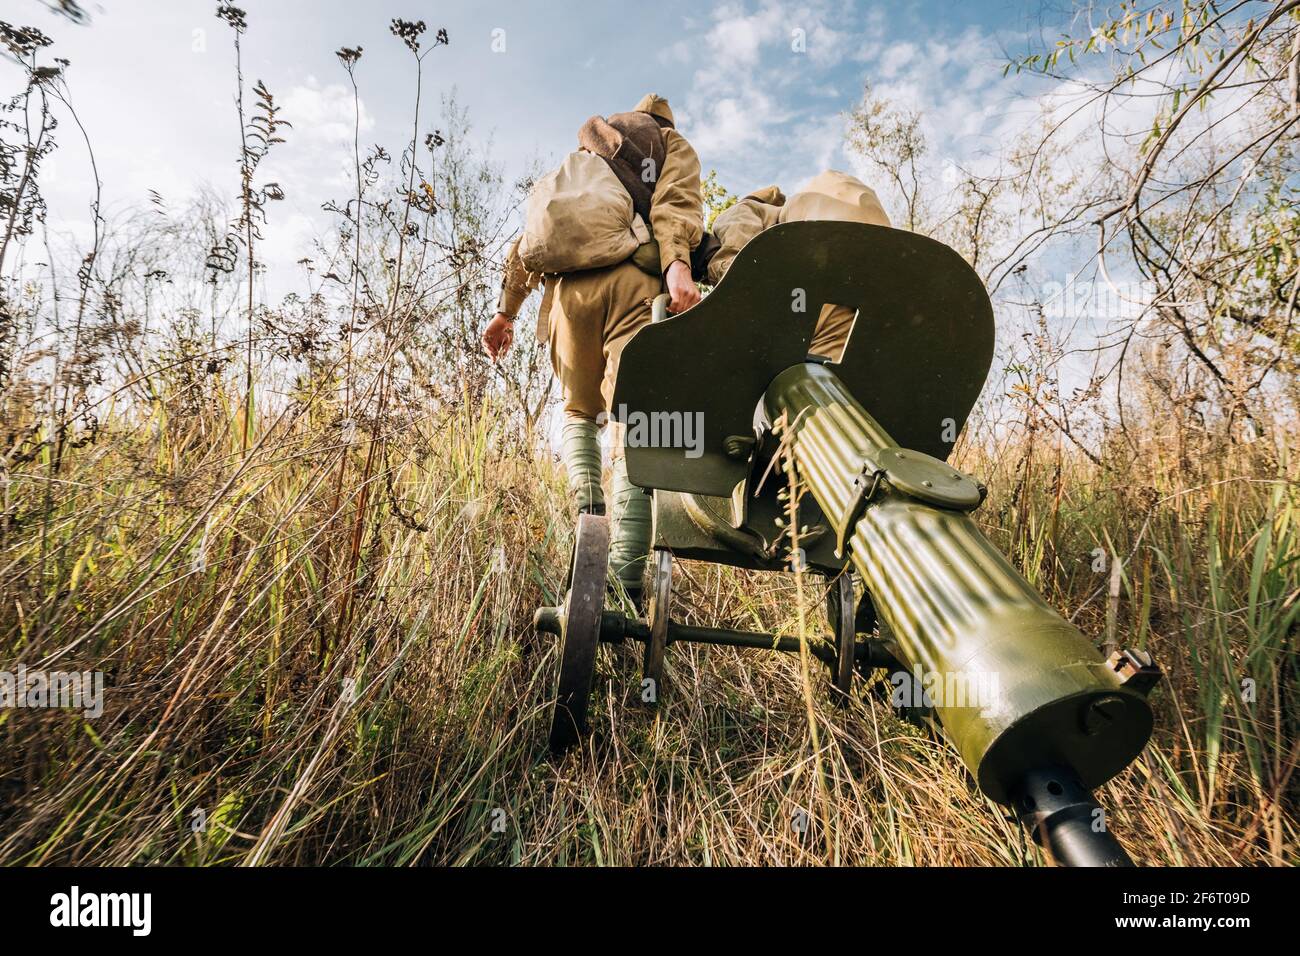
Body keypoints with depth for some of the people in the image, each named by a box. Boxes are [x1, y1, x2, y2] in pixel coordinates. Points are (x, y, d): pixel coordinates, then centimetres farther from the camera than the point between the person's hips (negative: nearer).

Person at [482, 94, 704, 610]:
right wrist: (677, 264, -16)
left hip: (568, 286, 4)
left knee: (580, 413, 20)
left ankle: (589, 511, -4)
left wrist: (507, 309, 25)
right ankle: (628, 579, -23)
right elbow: (675, 200, 1)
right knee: (635, 423, -13)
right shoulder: (673, 144, 26)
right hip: (634, 281, -3)